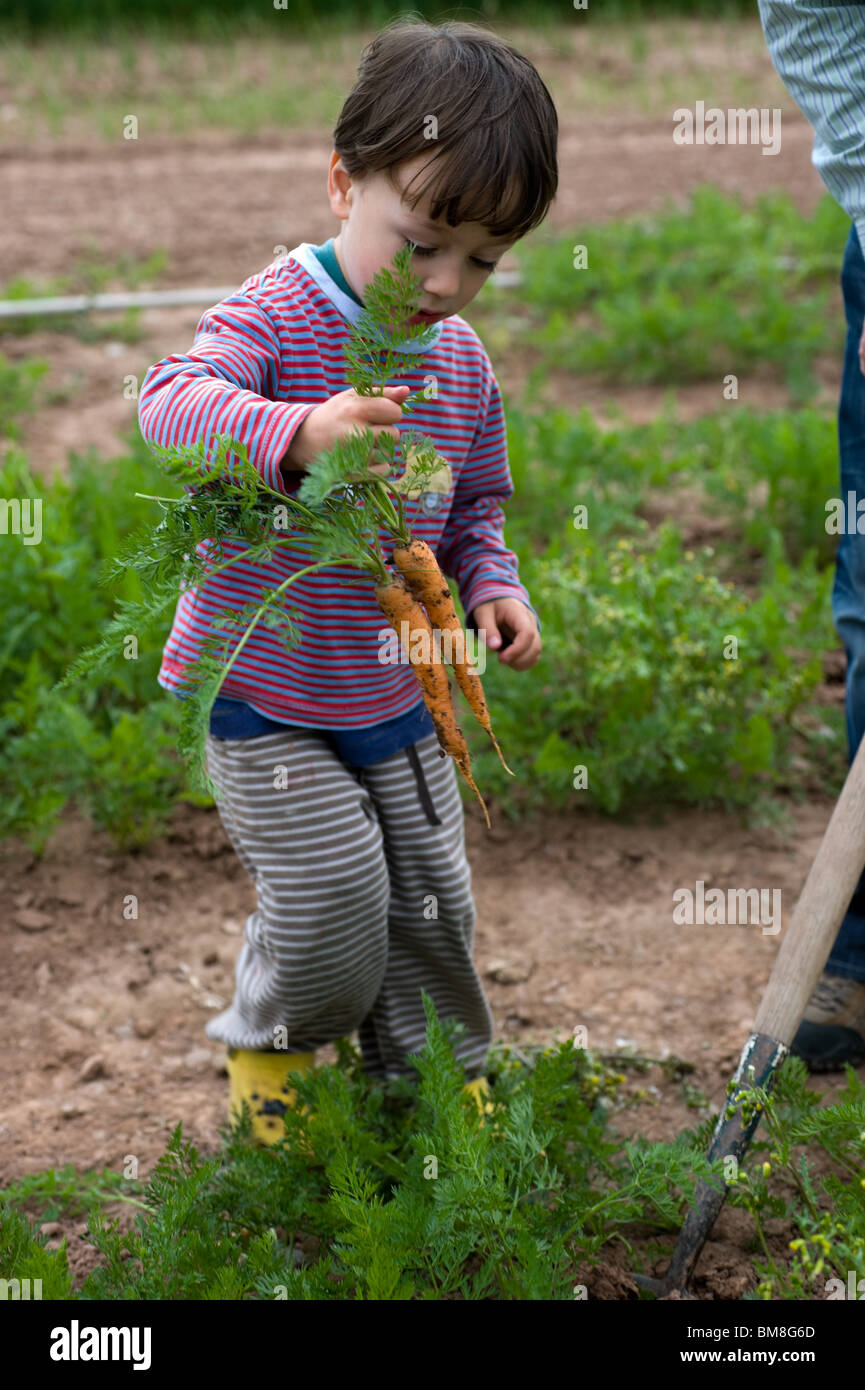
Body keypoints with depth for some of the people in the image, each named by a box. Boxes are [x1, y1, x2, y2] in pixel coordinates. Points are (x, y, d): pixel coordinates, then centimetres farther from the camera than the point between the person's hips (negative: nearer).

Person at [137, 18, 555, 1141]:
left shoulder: (464, 362, 0)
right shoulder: (278, 314, -19)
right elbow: (170, 403, -37)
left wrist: (492, 584, -6)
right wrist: (300, 431, -54)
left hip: (395, 693, 6)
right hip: (263, 692, -5)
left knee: (433, 896, 11)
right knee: (334, 893, -10)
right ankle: (266, 1040, 21)